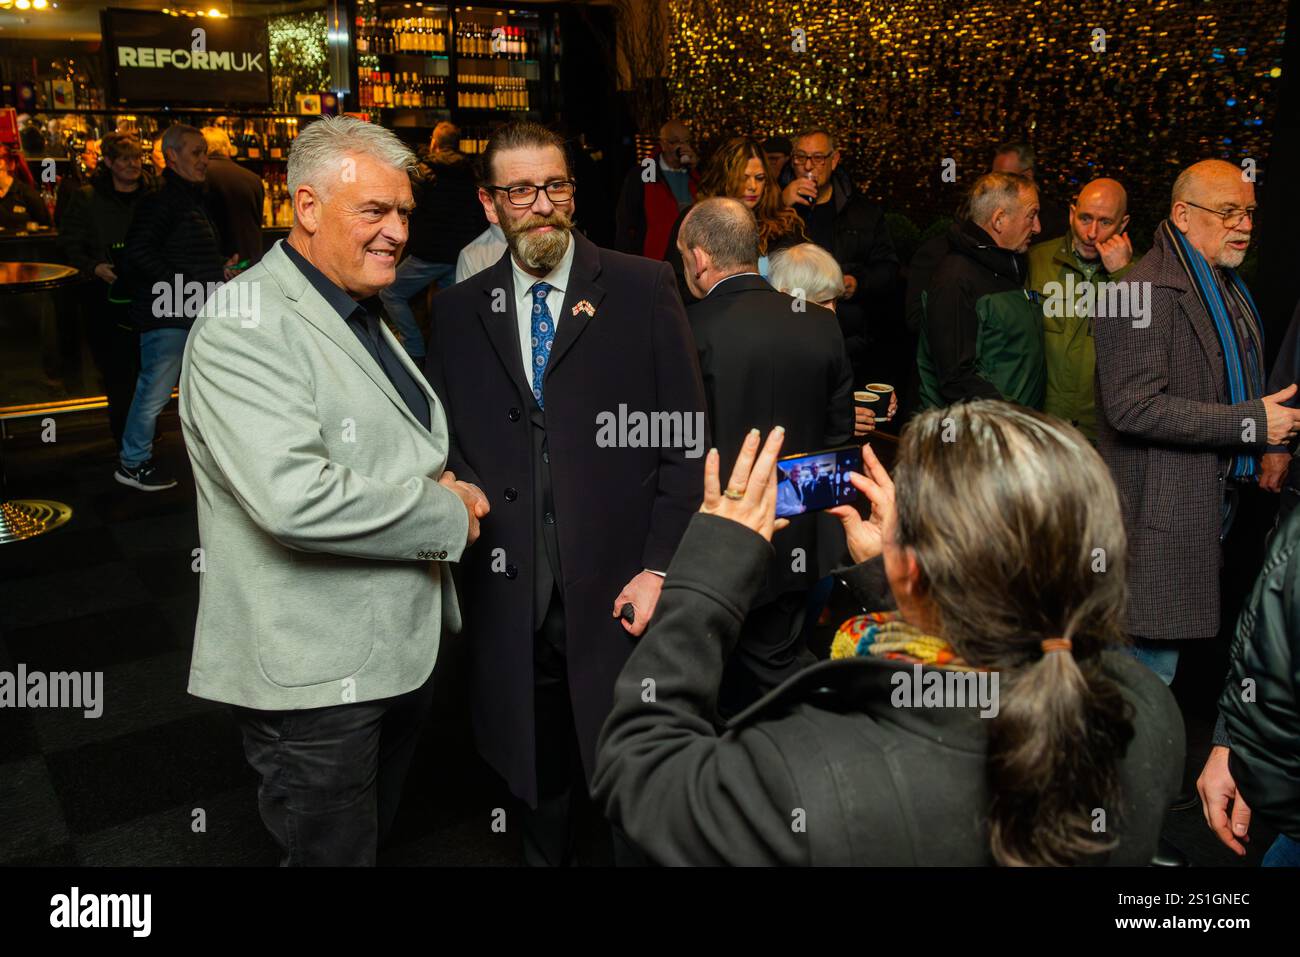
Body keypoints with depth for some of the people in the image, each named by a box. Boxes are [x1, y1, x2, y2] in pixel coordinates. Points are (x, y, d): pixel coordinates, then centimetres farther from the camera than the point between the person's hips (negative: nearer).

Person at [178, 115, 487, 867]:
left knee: (378, 829, 26)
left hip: (402, 649, 9)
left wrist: (437, 482, 2)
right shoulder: (245, 326, -19)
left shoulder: (364, 313, 12)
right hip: (317, 675, -9)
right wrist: (446, 513, -19)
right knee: (335, 851, 9)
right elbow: (293, 497, -31)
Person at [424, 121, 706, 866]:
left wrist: (662, 567, -8)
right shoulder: (459, 310, 7)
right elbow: (447, 446, 9)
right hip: (511, 601, 3)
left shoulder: (643, 289, -1)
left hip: (619, 589, -2)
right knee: (538, 782, 17)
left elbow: (686, 441, -4)